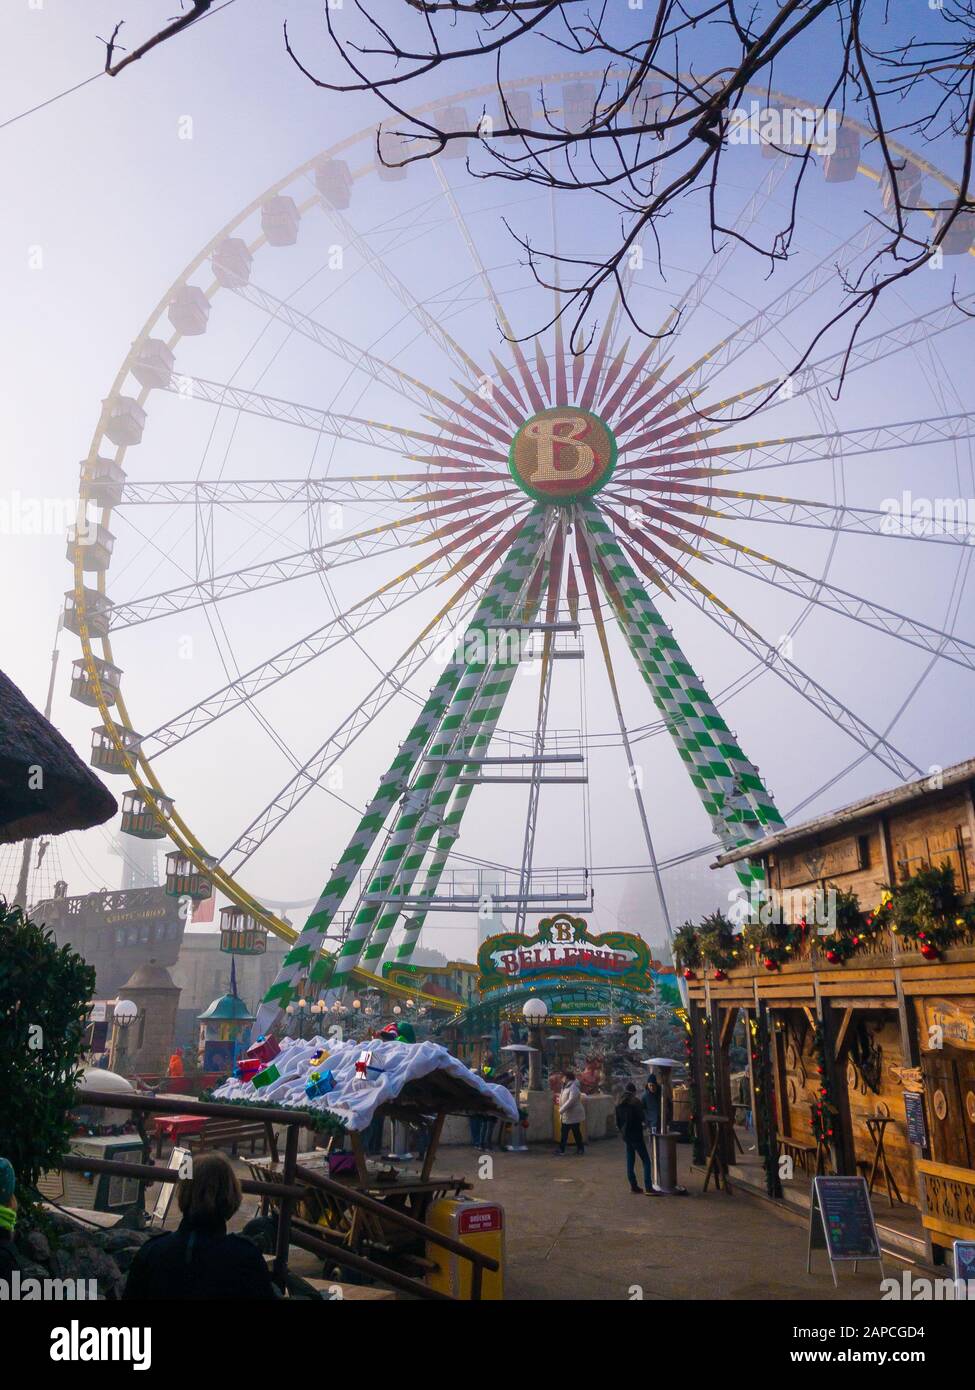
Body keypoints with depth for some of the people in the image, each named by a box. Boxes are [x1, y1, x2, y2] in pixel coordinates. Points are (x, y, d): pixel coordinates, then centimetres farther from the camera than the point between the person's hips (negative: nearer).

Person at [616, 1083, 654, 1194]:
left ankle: (633, 1185, 14)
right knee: (646, 1160, -3)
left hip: (626, 1136, 6)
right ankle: (648, 1187, -10)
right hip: (636, 1135, -6)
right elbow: (641, 1118, -8)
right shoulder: (635, 1102, -12)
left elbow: (617, 1122, 10)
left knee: (630, 1161, 13)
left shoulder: (619, 1105, 6)